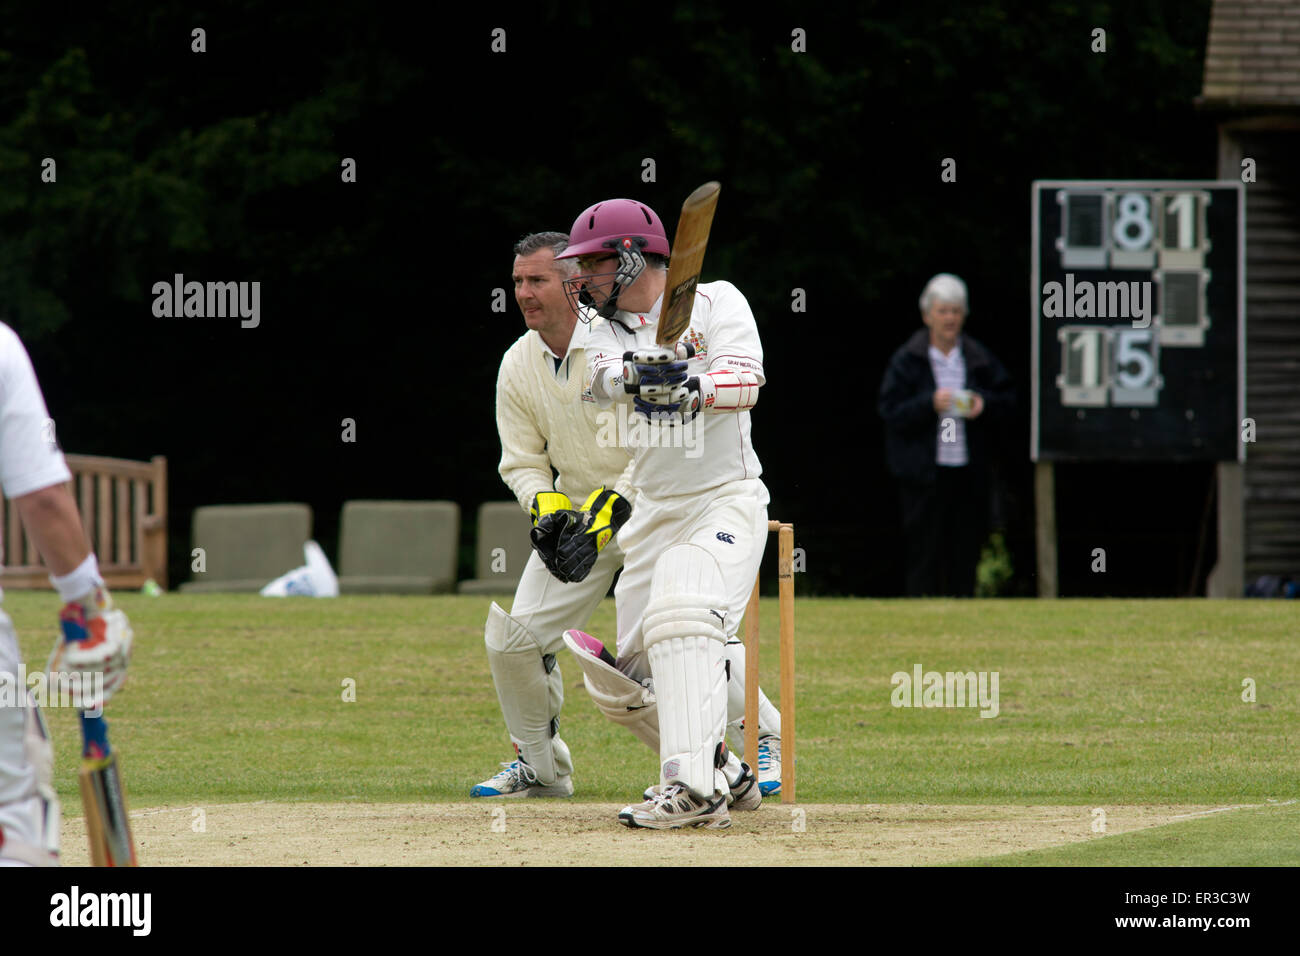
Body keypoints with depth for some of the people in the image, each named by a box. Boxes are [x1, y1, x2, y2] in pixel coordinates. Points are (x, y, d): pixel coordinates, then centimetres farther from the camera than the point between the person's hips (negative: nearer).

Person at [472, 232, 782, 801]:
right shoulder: (518, 366, -1)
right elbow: (522, 462, 4)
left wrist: (604, 518, -29)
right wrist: (548, 512, -18)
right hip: (578, 513, 5)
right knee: (514, 637, -5)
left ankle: (763, 741, 2)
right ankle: (540, 765, 14)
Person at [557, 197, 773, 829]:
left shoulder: (715, 302, -4)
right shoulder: (605, 327, 8)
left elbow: (746, 380, -20)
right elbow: (604, 378, -16)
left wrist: (689, 388, -39)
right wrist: (637, 375, -39)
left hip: (727, 499, -7)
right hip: (654, 511, 7)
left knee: (681, 614, -29)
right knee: (631, 664, 5)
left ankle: (695, 789, -36)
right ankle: (725, 773, 21)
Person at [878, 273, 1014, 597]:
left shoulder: (979, 359, 8)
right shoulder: (908, 360, 0)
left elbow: (1007, 400, 12)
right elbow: (892, 412, -5)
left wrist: (984, 404, -9)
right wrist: (930, 404, -20)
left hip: (969, 471, 3)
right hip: (925, 473, -3)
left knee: (966, 547, 4)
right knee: (925, 552, -3)